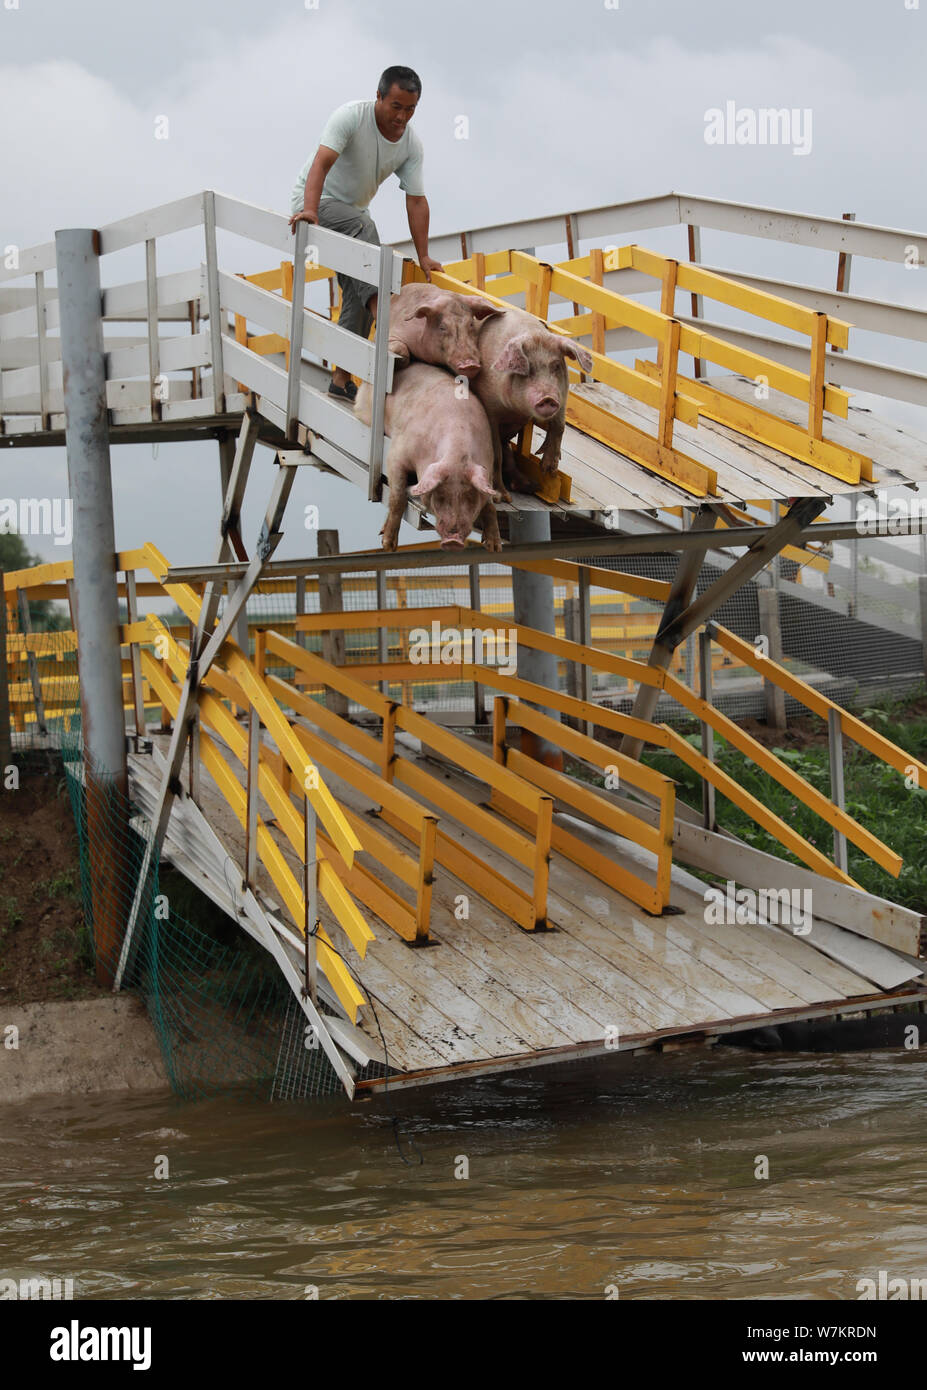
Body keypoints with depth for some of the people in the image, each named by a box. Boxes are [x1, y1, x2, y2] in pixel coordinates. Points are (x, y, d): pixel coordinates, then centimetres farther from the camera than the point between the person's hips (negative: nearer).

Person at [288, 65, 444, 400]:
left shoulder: (411, 144, -5)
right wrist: (309, 209, -47)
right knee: (364, 225, -36)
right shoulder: (351, 116, -22)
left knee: (357, 291, -3)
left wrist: (423, 256, -11)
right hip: (315, 201, -7)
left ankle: (342, 377, 3)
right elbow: (321, 163, -32)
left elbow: (416, 200, -6)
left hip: (352, 213, 7)